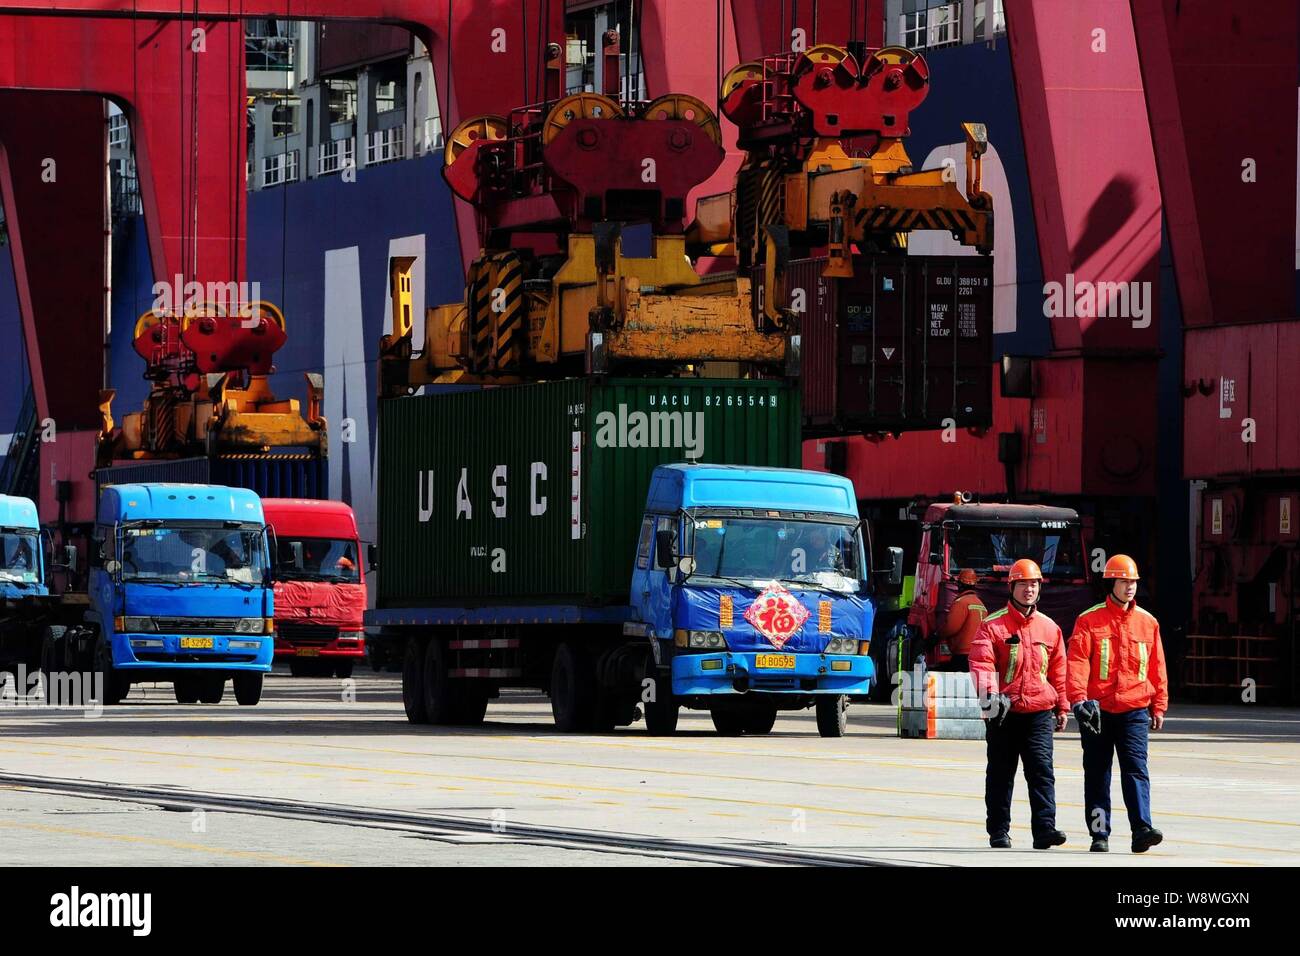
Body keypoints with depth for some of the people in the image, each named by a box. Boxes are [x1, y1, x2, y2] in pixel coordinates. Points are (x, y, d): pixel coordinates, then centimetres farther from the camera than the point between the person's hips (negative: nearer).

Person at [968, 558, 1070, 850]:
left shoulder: (1049, 628, 11)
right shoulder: (993, 626, -1)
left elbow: (1058, 670, 18)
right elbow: (981, 661, -13)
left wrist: (1062, 706, 18)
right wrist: (987, 692, -30)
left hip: (1039, 713, 1)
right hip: (1003, 713, -1)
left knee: (1041, 770, -10)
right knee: (1000, 774, 7)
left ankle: (1045, 828, -15)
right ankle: (999, 831, 15)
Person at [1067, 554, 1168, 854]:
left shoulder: (1147, 623, 9)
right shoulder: (1089, 621, 0)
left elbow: (1157, 668, 13)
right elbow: (1077, 662, -8)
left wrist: (1159, 706, 11)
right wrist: (1079, 699, -20)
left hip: (1134, 710, 1)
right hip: (1097, 710, -1)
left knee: (1136, 769, -11)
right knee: (1097, 774, 6)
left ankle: (1142, 830, -18)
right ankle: (1099, 834, 12)